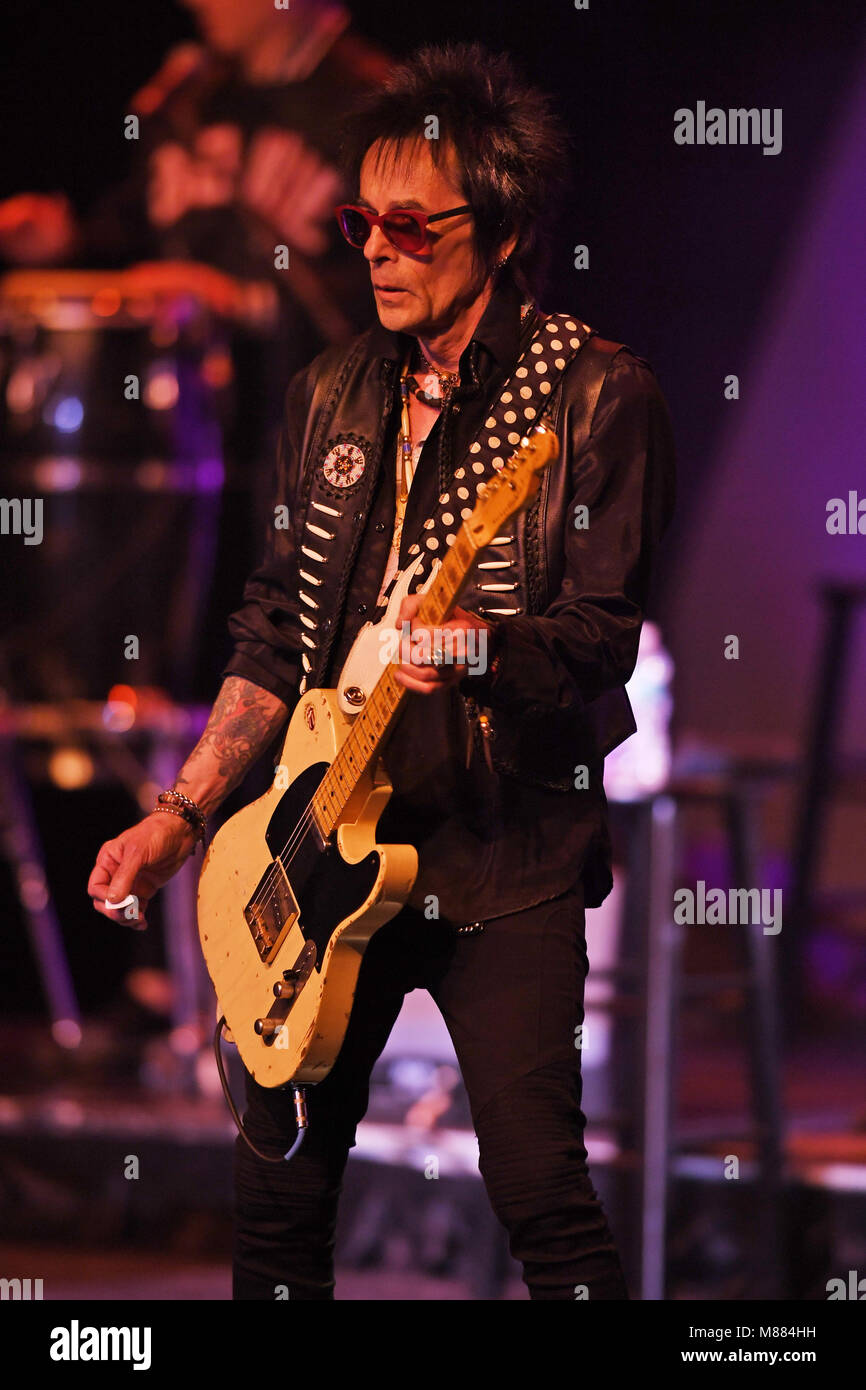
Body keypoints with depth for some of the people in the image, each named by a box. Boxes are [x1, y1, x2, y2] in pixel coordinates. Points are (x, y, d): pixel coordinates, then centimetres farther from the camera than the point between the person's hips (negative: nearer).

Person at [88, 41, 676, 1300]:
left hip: (504, 852, -6)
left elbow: (601, 635, -12)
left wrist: (478, 648, -32)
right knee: (280, 1177, 8)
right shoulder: (332, 397, 12)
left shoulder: (598, 394, -7)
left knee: (540, 1185, -13)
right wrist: (185, 810, 11)